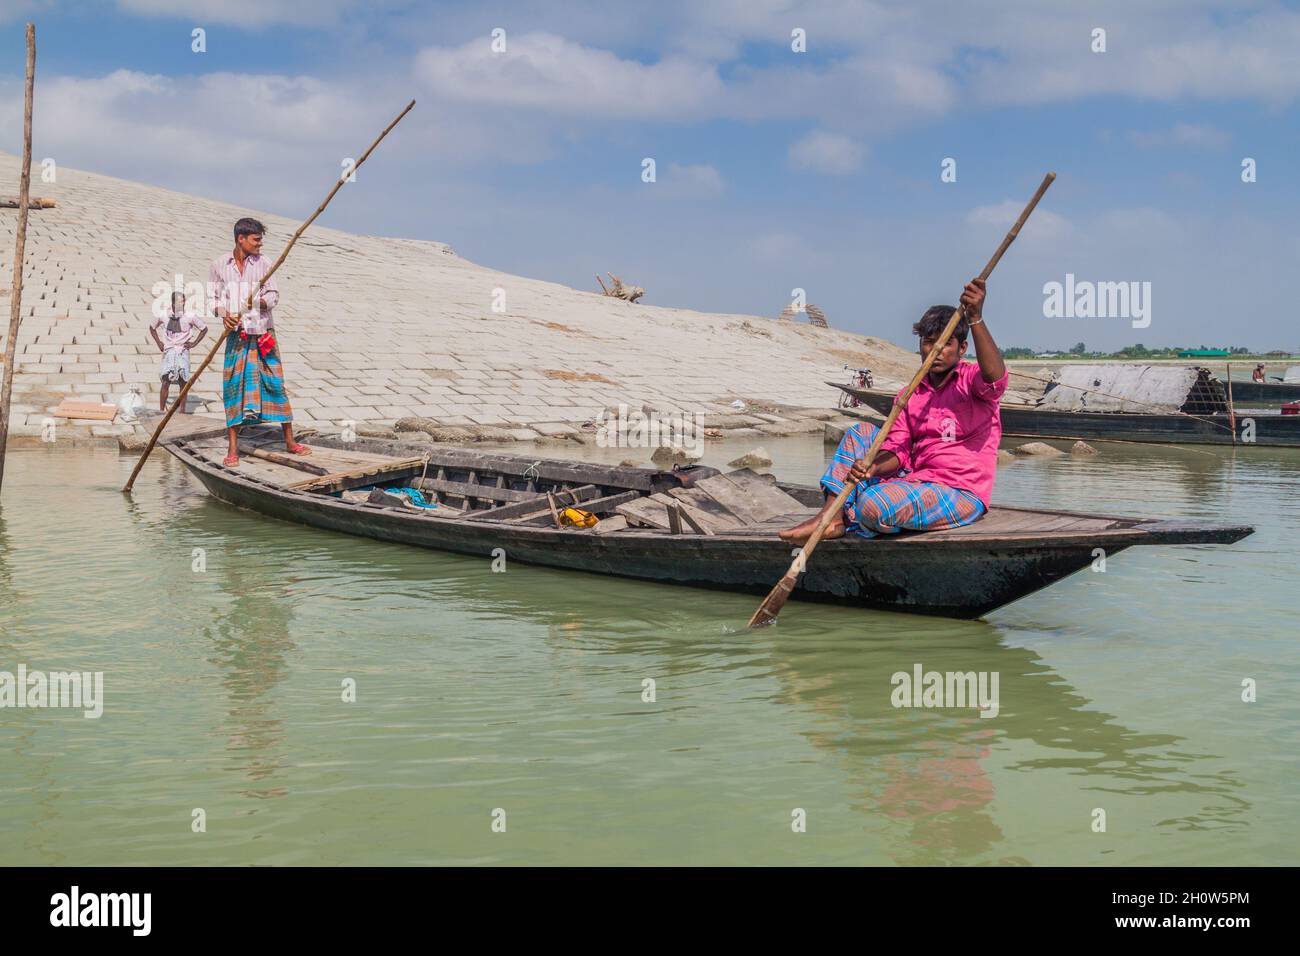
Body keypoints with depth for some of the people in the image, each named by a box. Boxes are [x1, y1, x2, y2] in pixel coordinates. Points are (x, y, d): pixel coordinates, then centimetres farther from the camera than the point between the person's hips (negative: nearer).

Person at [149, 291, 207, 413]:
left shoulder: (189, 317, -6)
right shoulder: (163, 315, -1)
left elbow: (204, 328, 8)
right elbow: (152, 328, 19)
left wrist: (194, 343, 3)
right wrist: (159, 342, 9)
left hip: (183, 351, 0)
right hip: (169, 351, 0)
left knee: (183, 381, -2)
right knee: (166, 381, -8)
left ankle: (182, 409, 9)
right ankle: (161, 409, -5)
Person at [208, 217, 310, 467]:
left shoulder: (263, 264, 2)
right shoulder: (220, 264, 3)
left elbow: (274, 295, -1)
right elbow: (212, 297, 8)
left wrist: (264, 301, -23)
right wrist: (223, 314, -11)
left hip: (262, 332, 0)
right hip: (236, 333, 0)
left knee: (275, 382, 0)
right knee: (234, 385, 0)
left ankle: (290, 441, 9)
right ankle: (233, 448, 6)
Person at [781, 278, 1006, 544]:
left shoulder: (971, 379, -4)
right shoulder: (910, 397, 14)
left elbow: (995, 378, -30)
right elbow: (896, 451, 5)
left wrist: (976, 319, -40)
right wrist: (873, 467, -19)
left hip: (962, 493, -7)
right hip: (917, 480, 7)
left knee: (874, 504, -30)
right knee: (862, 432, 4)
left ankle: (847, 522, 7)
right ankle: (831, 516, -6)